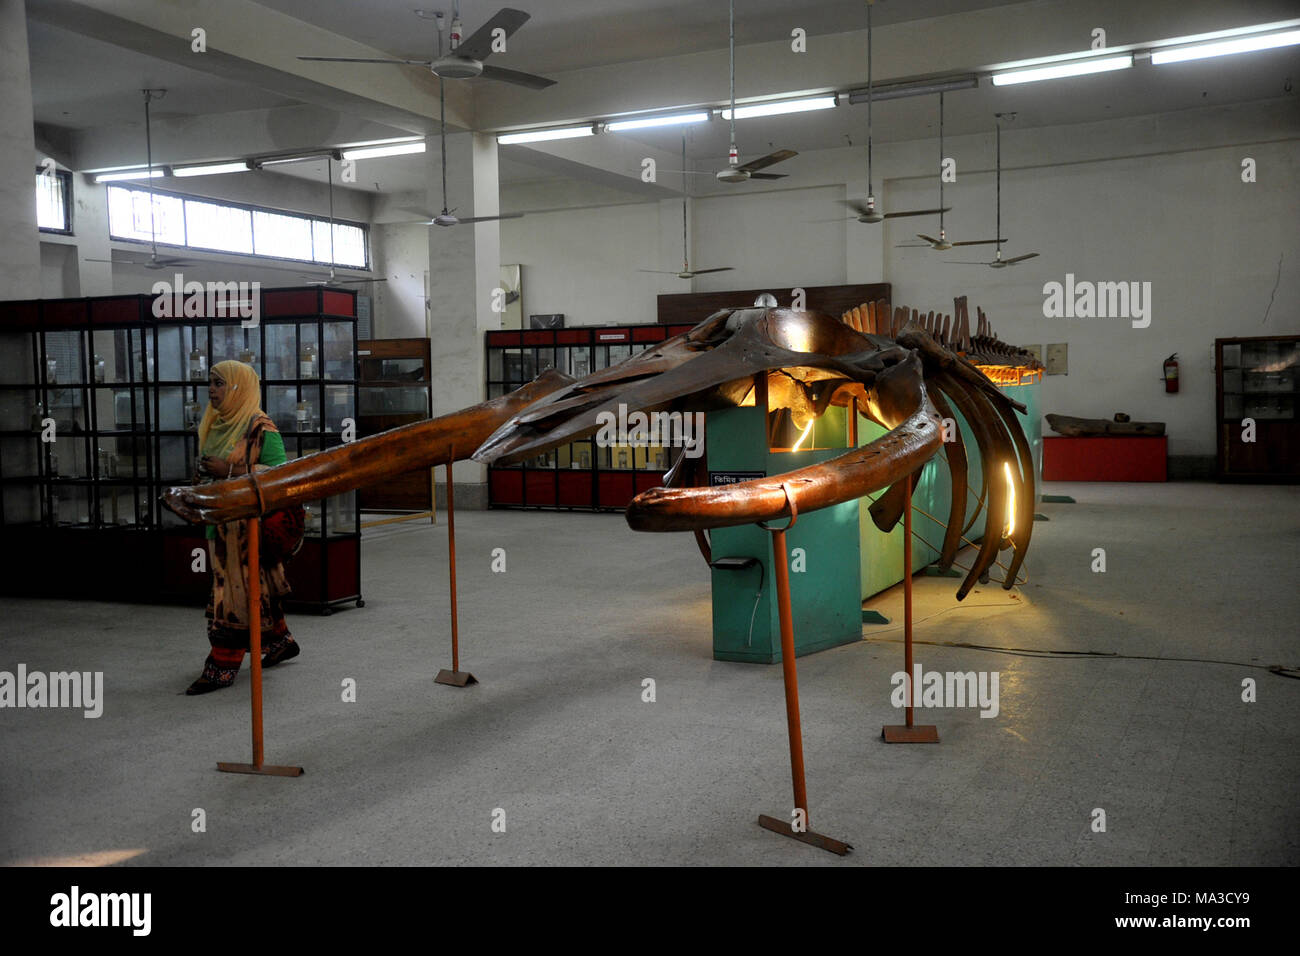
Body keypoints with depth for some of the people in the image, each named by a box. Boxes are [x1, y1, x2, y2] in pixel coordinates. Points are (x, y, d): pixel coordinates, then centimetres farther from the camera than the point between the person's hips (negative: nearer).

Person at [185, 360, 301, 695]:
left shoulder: (261, 428, -11)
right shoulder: (216, 425, 15)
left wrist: (229, 471, -22)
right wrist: (205, 475, 5)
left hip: (249, 520, -8)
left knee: (237, 590, -6)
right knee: (256, 588, 15)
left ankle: (223, 667, -3)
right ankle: (281, 641, 31)